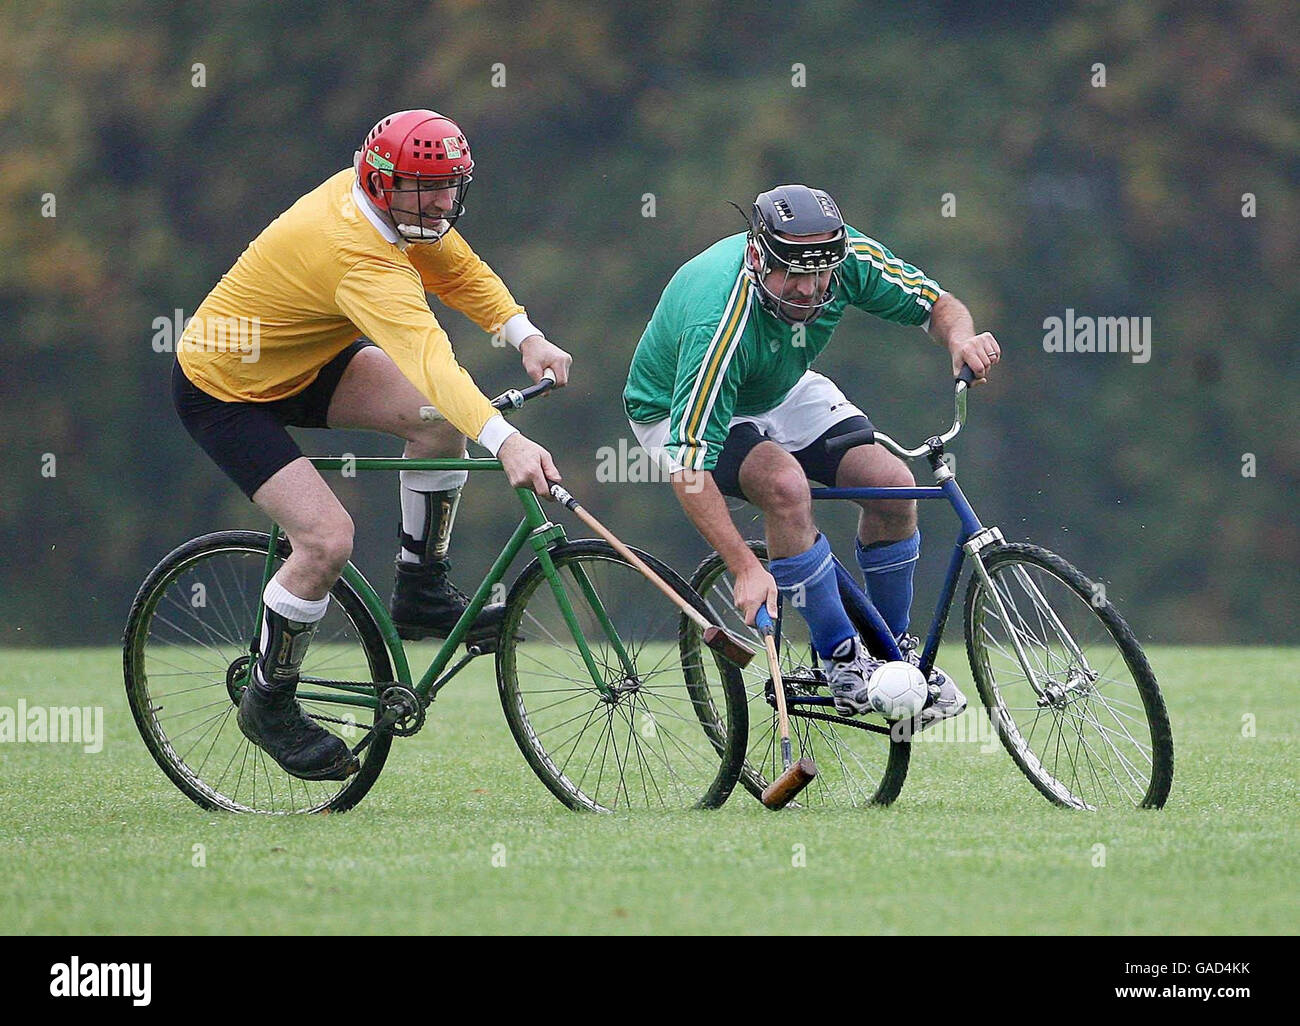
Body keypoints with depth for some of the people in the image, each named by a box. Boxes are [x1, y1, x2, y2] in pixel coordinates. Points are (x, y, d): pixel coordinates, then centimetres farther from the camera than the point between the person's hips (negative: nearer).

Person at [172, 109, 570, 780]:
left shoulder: (397, 209, -10)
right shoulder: (355, 252, -37)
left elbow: (460, 271, 5)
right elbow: (426, 355, -50)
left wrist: (525, 336, -14)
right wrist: (506, 442, -61)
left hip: (299, 363, 9)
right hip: (223, 391, -9)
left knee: (441, 419, -13)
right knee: (327, 538, -21)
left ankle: (421, 592, 3)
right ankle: (268, 705, 0)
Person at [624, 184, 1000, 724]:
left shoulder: (850, 256, -25)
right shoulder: (721, 325, -40)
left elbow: (939, 305, -9)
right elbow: (690, 468, -39)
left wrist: (961, 337, -33)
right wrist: (746, 569, -43)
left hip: (780, 391, 6)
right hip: (680, 413, -6)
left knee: (891, 483, -14)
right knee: (785, 483, -34)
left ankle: (896, 651, 7)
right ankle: (844, 660, -20)